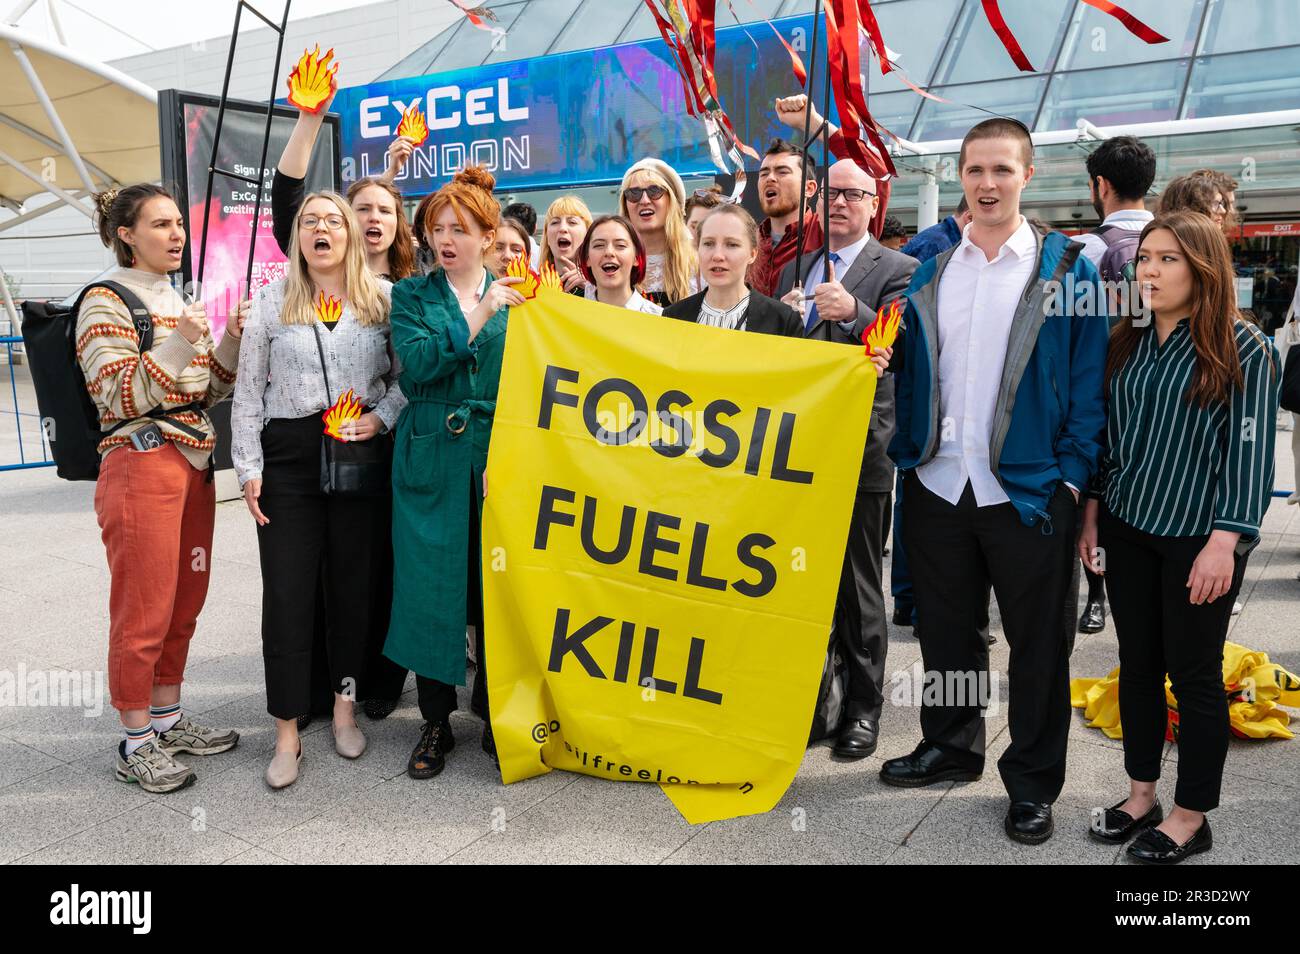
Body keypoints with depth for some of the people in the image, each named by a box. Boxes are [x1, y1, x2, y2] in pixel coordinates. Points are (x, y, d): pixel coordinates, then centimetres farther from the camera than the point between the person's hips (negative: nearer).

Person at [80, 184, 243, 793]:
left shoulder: (175, 299, 16)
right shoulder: (106, 302, -7)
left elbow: (206, 391, 16)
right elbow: (118, 398, -15)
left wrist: (231, 340, 1)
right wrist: (180, 342, -22)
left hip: (194, 462, 8)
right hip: (140, 464, -8)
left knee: (185, 602, 14)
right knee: (144, 611, -1)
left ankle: (167, 717, 29)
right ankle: (135, 744, 13)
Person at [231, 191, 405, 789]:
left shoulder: (383, 299, 5)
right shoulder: (272, 301, 7)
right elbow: (248, 392, 6)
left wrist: (380, 418, -12)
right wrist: (249, 469, 0)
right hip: (288, 455, 0)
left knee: (354, 583, 8)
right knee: (287, 592, 0)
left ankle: (345, 707, 25)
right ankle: (287, 733, 10)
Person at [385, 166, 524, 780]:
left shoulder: (515, 300, 9)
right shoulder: (412, 296, 7)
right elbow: (418, 363, -11)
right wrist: (478, 316, -16)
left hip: (498, 462, 1)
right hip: (430, 461, 0)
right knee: (430, 588, 2)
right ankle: (436, 723, 18)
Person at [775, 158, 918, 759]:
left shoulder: (898, 270, -1)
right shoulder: (795, 270, 16)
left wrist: (853, 313, -33)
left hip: (859, 450, -5)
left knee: (858, 584, 3)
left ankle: (863, 706, 17)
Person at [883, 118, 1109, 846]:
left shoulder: (1068, 269, -3)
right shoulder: (930, 270, 7)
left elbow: (1089, 382, -4)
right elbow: (911, 367, 9)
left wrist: (1072, 475, -10)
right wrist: (910, 451, -3)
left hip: (1029, 490, -3)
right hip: (937, 485, 3)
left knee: (1037, 644, 9)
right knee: (945, 630, 16)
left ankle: (1033, 781, 26)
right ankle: (951, 747, 36)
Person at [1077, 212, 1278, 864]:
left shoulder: (1243, 350, -8)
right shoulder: (1126, 343, 7)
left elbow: (1249, 452, -12)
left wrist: (1224, 542, -18)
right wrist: (1092, 513, 10)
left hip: (1197, 537, -5)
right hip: (1128, 529, 5)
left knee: (1194, 675, 5)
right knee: (1137, 665, 13)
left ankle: (1190, 817, 20)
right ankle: (1141, 796, 28)